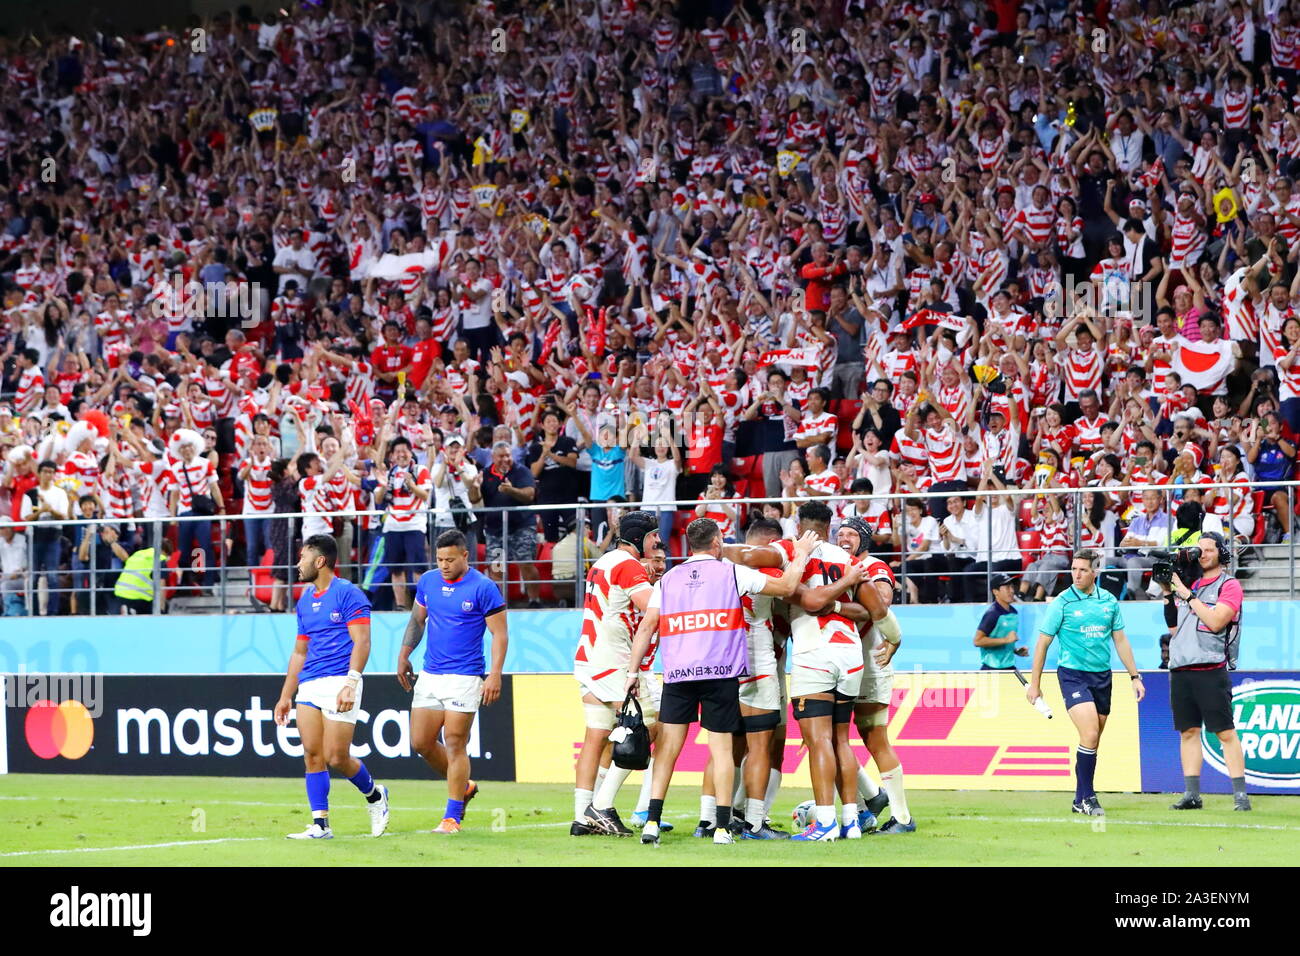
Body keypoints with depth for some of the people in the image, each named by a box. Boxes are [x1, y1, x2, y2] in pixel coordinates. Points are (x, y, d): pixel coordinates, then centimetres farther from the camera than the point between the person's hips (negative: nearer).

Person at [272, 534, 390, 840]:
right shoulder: (305, 601, 18)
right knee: (312, 755, -2)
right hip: (309, 686, 7)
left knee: (336, 757, -8)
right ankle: (320, 825, 0)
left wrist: (350, 684, -22)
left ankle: (375, 795, 18)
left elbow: (362, 642, -12)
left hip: (339, 682, -7)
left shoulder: (348, 594, -5)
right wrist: (286, 696, 21)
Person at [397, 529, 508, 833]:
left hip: (465, 678, -6)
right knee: (420, 742, 5)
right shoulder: (428, 581, 7)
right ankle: (463, 786, 27)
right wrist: (403, 655, 18)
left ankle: (452, 817, -1)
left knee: (455, 744, -8)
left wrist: (495, 675, -16)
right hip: (429, 675, 6)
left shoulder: (483, 588, -9)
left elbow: (499, 633, -9)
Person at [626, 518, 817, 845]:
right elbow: (786, 587, 5)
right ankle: (722, 827, 1)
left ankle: (652, 821, -3)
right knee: (721, 747, 3)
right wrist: (801, 555, 21)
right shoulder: (731, 573, 2)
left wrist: (634, 671, 11)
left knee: (668, 747, 5)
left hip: (677, 674, 2)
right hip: (721, 673, -2)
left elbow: (646, 627, 6)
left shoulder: (668, 580, 11)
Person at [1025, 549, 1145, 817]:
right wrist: (1034, 684, -2)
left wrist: (1135, 676, 13)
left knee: (1092, 742, 7)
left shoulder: (1109, 601, 7)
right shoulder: (1062, 603, -5)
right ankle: (1087, 797, -10)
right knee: (1089, 735, -18)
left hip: (1102, 676, 5)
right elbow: (1043, 643, -1)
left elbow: (1120, 640, 16)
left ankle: (1081, 799, 17)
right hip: (1072, 674, -5)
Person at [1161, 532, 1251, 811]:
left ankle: (1240, 795, -7)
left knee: (1225, 733, -7)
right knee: (1188, 732, 6)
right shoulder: (1190, 583, 19)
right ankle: (1191, 795, 8)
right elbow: (1174, 626, 20)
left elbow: (1216, 621, -15)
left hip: (1210, 669, -6)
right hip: (1180, 670, 6)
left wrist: (1187, 595, -11)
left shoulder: (1229, 585, -1)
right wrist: (1168, 593, 9)